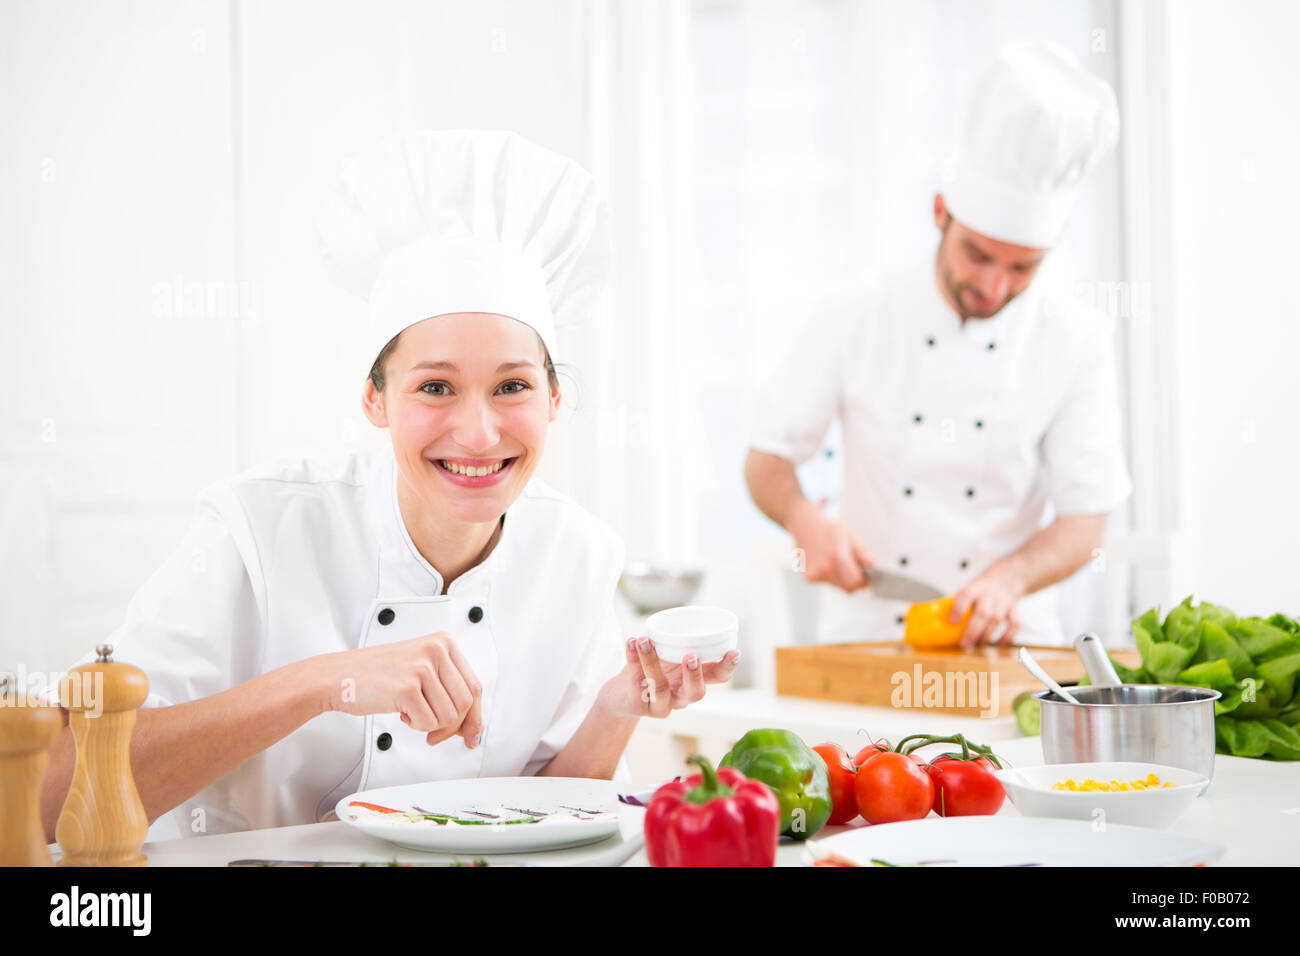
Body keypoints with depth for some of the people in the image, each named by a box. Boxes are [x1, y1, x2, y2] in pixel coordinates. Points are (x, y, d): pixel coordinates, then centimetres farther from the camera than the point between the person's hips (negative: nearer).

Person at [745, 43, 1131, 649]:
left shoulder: (1076, 342, 0)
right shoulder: (857, 321, -1)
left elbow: (1084, 527, 0)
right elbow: (767, 461, 6)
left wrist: (1009, 577, -19)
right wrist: (805, 520, -15)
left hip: (1009, 640, 0)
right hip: (866, 630, 0)